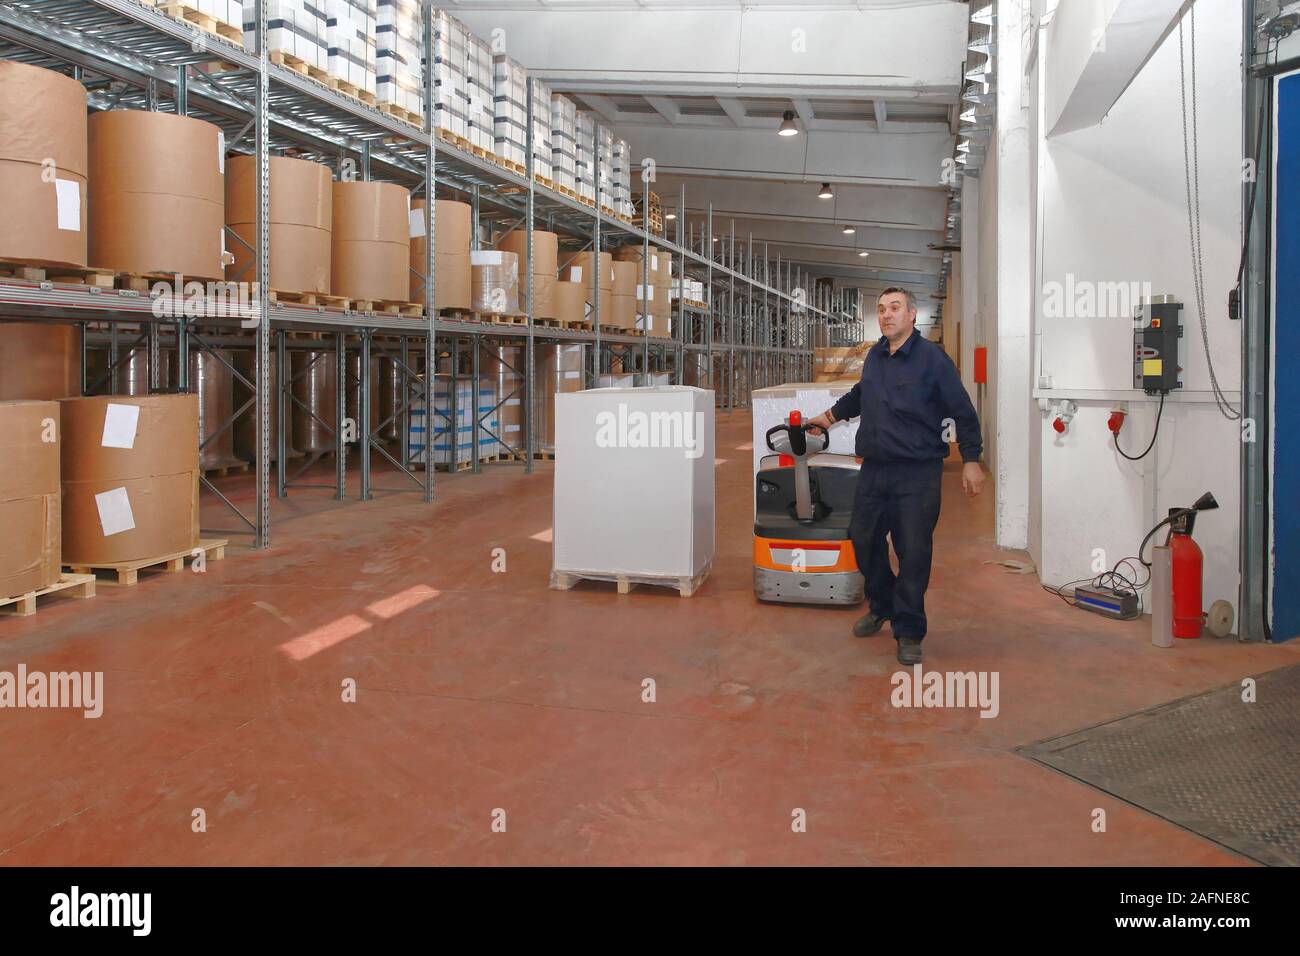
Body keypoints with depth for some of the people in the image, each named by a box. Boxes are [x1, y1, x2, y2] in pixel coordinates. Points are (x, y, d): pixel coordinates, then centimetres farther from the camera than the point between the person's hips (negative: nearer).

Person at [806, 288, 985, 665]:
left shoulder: (932, 358, -8)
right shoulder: (874, 356, 10)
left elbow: (962, 411, -7)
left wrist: (971, 459, -10)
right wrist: (830, 416, 30)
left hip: (918, 474, -6)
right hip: (874, 470, 6)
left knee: (914, 552, -1)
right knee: (864, 539, 13)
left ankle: (909, 632, 12)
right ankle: (882, 608, 36)